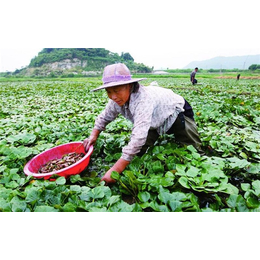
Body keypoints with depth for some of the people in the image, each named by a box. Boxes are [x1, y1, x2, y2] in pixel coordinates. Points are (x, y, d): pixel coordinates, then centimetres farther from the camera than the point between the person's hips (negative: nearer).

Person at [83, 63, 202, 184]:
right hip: (157, 120, 6)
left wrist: (116, 170, -54)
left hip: (177, 111, -5)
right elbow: (104, 117, -4)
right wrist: (93, 135, -19)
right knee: (139, 152, -4)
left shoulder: (143, 99, -47)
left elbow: (138, 137, -54)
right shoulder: (117, 100, -23)